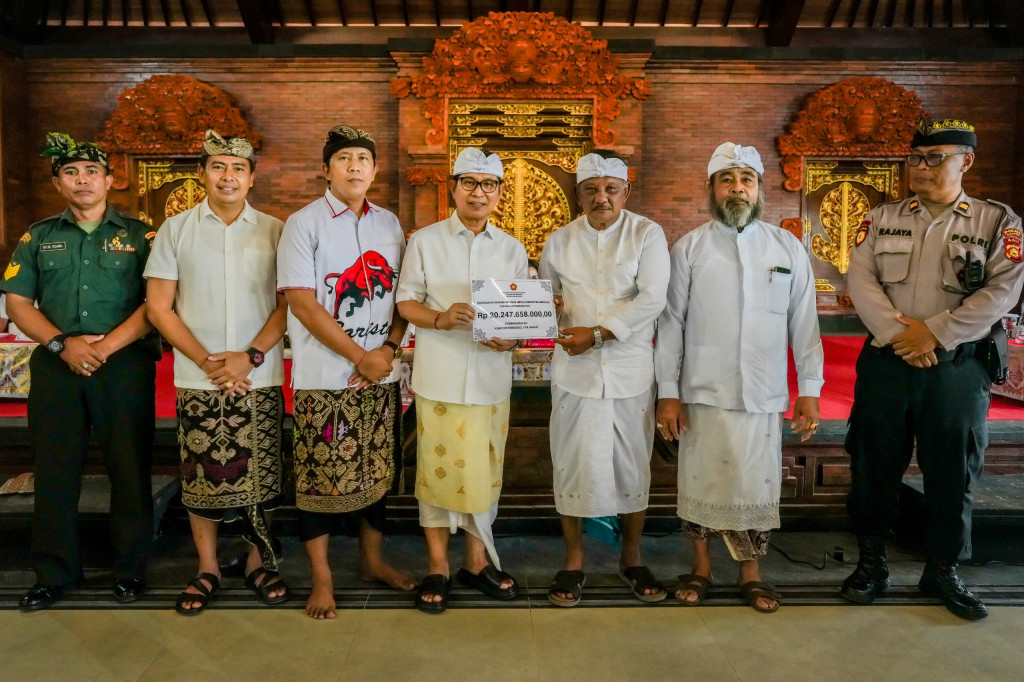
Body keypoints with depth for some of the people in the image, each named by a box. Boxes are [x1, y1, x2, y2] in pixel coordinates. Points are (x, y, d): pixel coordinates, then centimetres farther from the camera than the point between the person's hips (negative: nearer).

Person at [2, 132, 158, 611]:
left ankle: (131, 568, 14)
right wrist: (62, 344, -8)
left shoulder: (138, 235, 6)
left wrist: (107, 345, -13)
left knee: (130, 469, 1)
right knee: (54, 472, 7)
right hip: (56, 366, 3)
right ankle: (55, 572, 21)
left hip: (126, 365, -2)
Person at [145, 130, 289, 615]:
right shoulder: (175, 230, 5)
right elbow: (158, 306, 2)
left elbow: (289, 302, 1)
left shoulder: (274, 232, 4)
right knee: (201, 476, 5)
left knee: (258, 475, 4)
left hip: (260, 379, 0)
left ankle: (257, 562, 21)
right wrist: (206, 361, -8)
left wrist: (251, 356, -11)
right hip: (197, 379, 1)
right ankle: (207, 569, 22)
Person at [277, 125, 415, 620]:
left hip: (381, 375, 5)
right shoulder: (304, 224, -3)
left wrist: (389, 348, -6)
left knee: (378, 471, 12)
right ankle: (321, 577, 16)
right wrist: (360, 356, -13)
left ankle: (373, 559, 30)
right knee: (320, 477, 1)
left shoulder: (389, 224, 11)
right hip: (324, 378, -4)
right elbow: (301, 302, -11)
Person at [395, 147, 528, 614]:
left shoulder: (512, 250, 10)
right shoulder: (425, 241, 3)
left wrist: (512, 338, -10)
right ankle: (437, 566, 20)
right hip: (439, 376, -2)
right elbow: (406, 301, 2)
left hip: (491, 375, 2)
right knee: (436, 468, 3)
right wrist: (441, 319, -17)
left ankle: (477, 561, 26)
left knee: (485, 470, 8)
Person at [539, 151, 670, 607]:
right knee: (573, 466, 6)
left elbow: (652, 300, -12)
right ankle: (573, 562, 23)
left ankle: (632, 559, 29)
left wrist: (597, 334, -16)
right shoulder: (559, 241, 8)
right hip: (575, 372, 2)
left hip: (632, 371, -1)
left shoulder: (648, 235, -1)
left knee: (633, 467, 10)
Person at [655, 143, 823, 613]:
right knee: (701, 482, 9)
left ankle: (751, 572, 27)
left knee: (757, 485, 8)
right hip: (702, 393, -1)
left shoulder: (788, 249, 5)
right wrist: (668, 393, -4)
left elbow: (804, 324, 6)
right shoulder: (688, 248, 0)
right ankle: (701, 566, 29)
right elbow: (670, 324, 0)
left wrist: (809, 390, 3)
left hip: (764, 395, 1)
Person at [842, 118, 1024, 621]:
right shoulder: (881, 219, 8)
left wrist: (935, 332, -16)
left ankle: (942, 571, 27)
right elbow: (860, 280, -3)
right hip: (885, 366, 1)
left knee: (952, 474, 9)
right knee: (874, 466, 8)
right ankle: (871, 563, 24)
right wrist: (897, 336, -16)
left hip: (957, 369, -1)